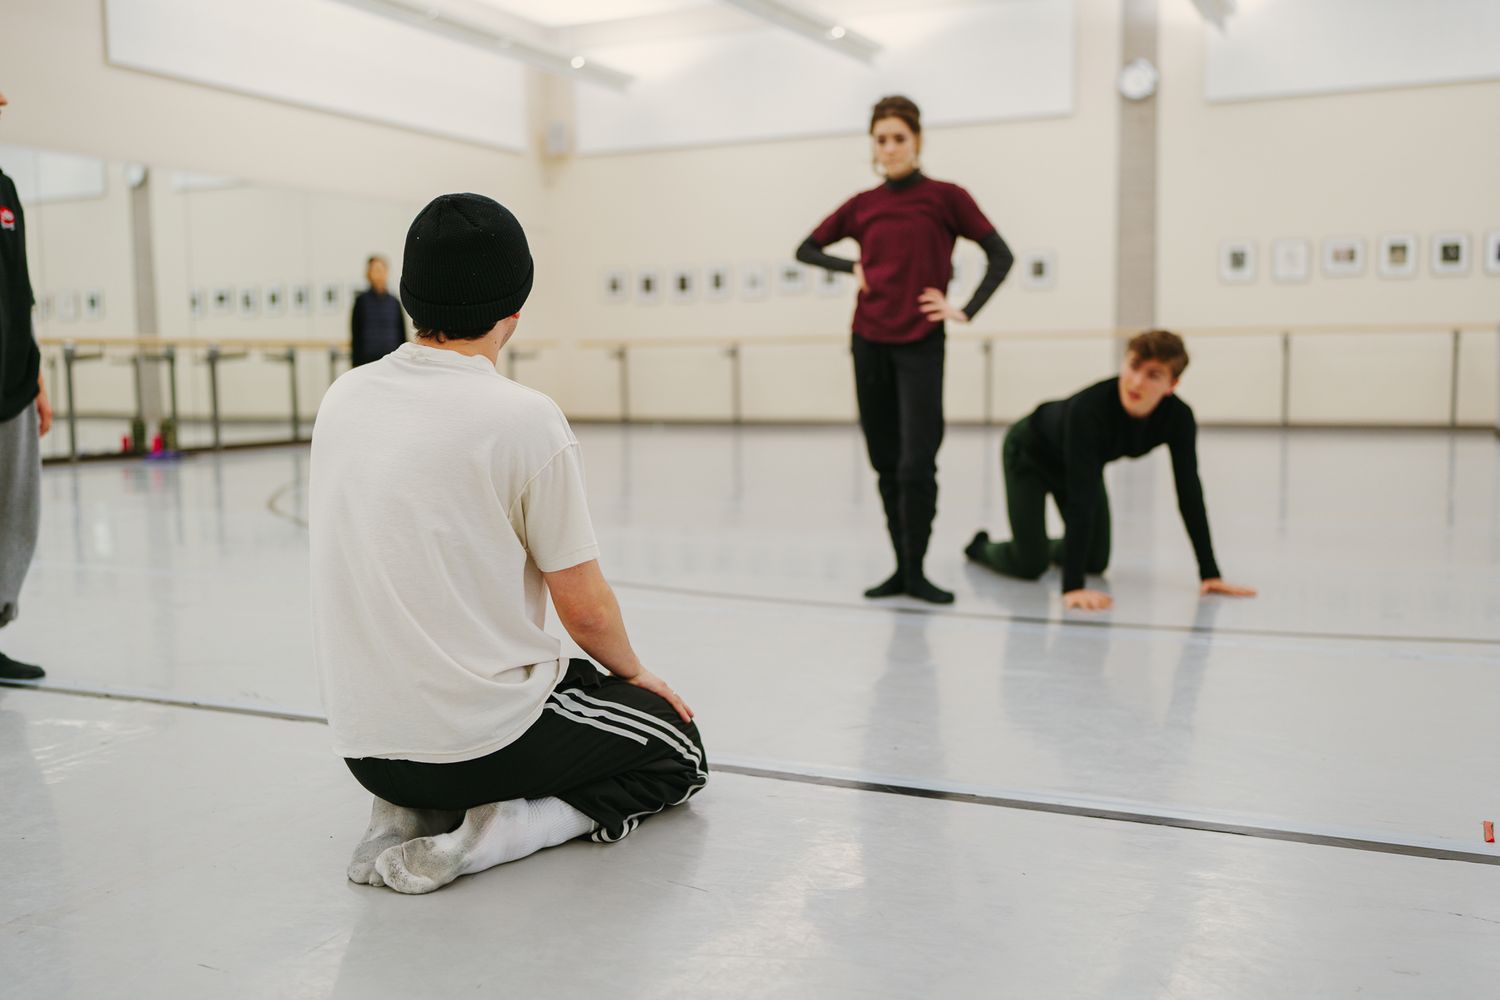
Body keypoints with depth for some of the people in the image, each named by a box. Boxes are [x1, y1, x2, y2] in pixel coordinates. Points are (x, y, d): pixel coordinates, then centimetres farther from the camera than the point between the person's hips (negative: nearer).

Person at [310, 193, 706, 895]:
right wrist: (634, 672, 12)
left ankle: (407, 814, 10)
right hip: (483, 732, -6)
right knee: (679, 754, 17)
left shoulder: (342, 398, 1)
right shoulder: (524, 417, -17)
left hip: (364, 743, 7)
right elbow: (585, 607, -11)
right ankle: (495, 832, -6)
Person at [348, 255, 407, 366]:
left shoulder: (394, 302, 6)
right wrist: (356, 364, -4)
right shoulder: (362, 300, 0)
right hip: (368, 359, -2)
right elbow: (355, 334, 0)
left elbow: (402, 333, 9)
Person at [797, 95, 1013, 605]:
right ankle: (901, 567, 17)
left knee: (916, 463, -10)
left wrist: (966, 311, -9)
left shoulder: (945, 197, -1)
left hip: (920, 343, -4)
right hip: (869, 341, 4)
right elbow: (807, 248, 17)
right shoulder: (862, 205, 8)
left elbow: (1000, 255, 0)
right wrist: (851, 267, 0)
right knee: (885, 462, 8)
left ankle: (916, 571, 2)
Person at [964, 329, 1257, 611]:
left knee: (1096, 562, 6)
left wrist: (1211, 573, -23)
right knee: (1029, 565, -8)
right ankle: (981, 546, 25)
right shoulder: (1089, 407, -44)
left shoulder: (1179, 417, -29)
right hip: (1030, 453, -5)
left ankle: (1048, 547, 39)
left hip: (1074, 462, 5)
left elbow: (1189, 493, -21)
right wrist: (1072, 587, -49)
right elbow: (1080, 497, -46)